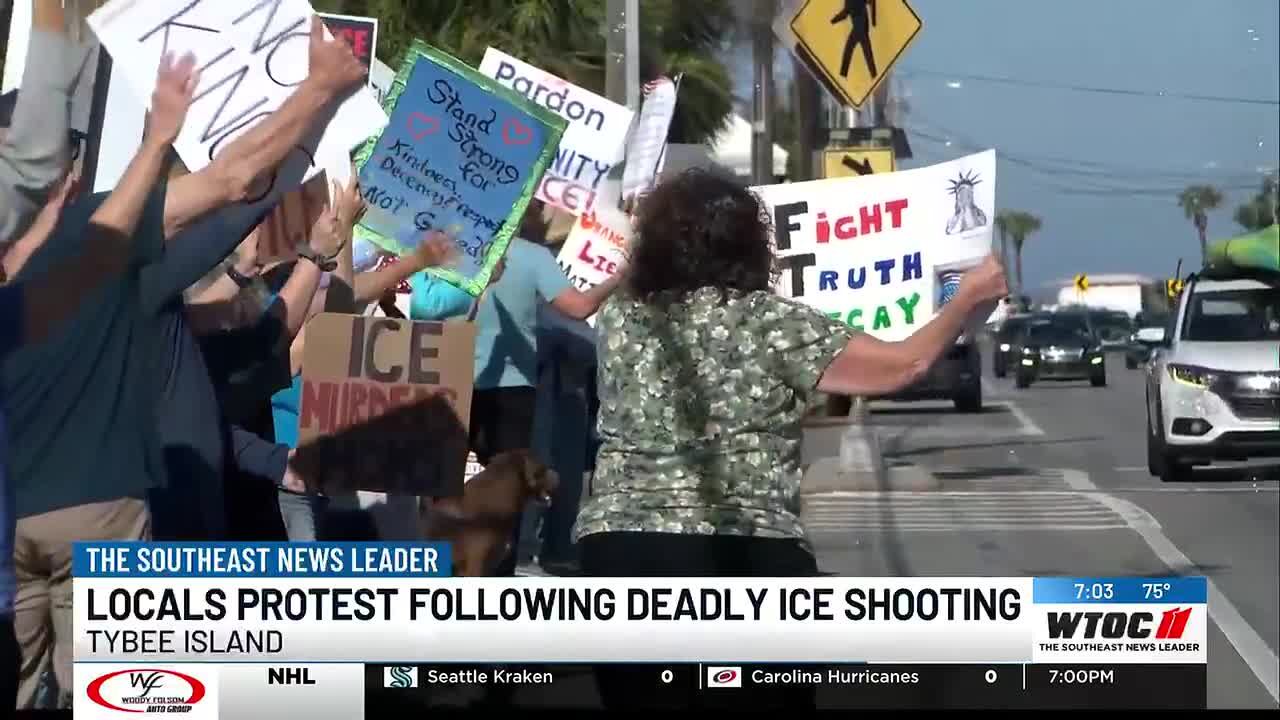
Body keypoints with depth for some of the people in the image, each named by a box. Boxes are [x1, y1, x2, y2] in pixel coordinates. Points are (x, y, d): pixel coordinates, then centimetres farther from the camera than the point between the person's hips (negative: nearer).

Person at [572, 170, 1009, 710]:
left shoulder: (618, 320, 8)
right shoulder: (769, 323, -2)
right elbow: (905, 364, 1)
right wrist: (969, 297, 17)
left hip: (618, 549, 3)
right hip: (746, 559, -3)